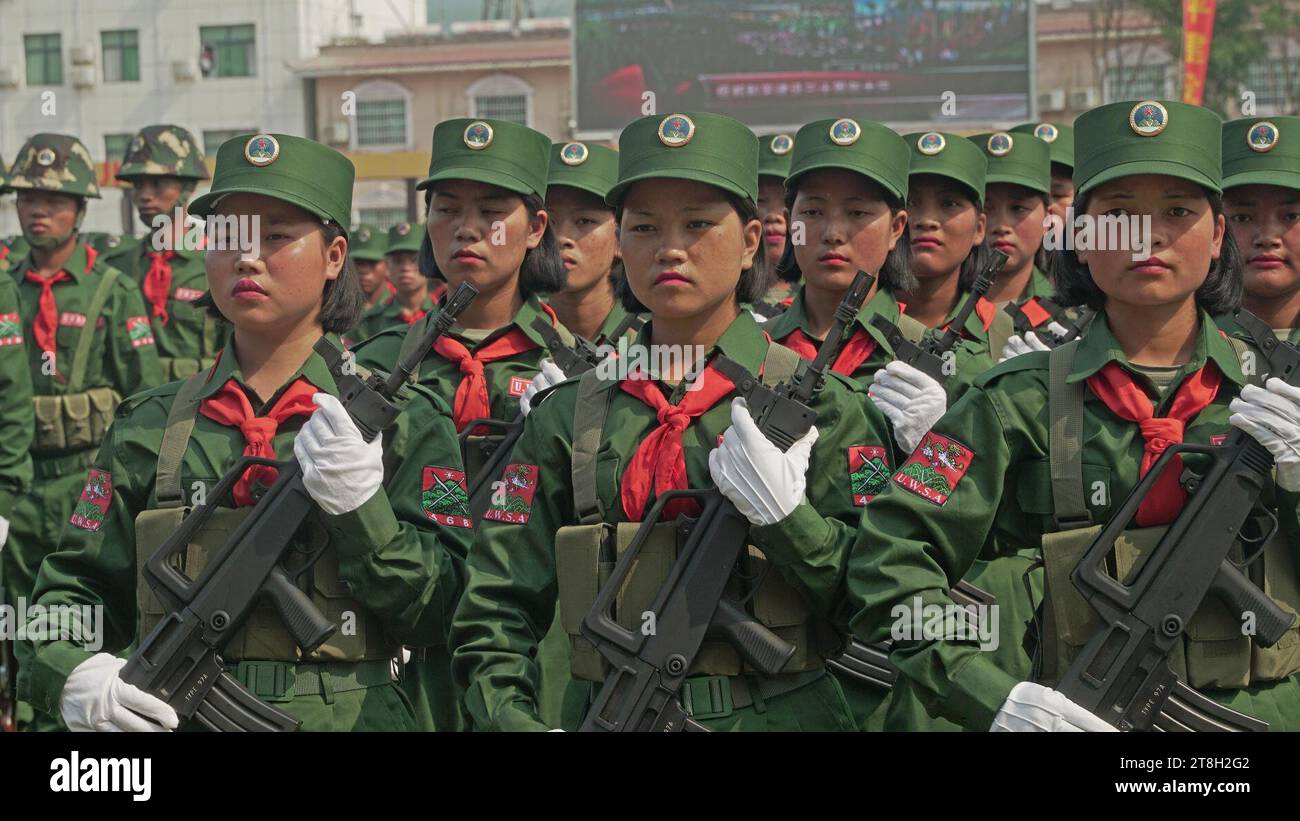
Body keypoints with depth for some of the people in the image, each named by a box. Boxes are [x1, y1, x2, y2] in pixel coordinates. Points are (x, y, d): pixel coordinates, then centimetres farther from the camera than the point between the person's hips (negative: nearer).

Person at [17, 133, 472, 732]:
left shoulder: (401, 420, 5)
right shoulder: (150, 429, 11)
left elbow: (436, 618, 0)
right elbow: (70, 592, 12)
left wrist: (360, 505, -12)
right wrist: (74, 677, -7)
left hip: (350, 716, -2)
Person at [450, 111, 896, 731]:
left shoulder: (818, 406, 0)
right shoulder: (569, 417, 5)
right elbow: (495, 613, 4)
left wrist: (785, 514, -16)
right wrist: (512, 719, -12)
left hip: (780, 714, -2)